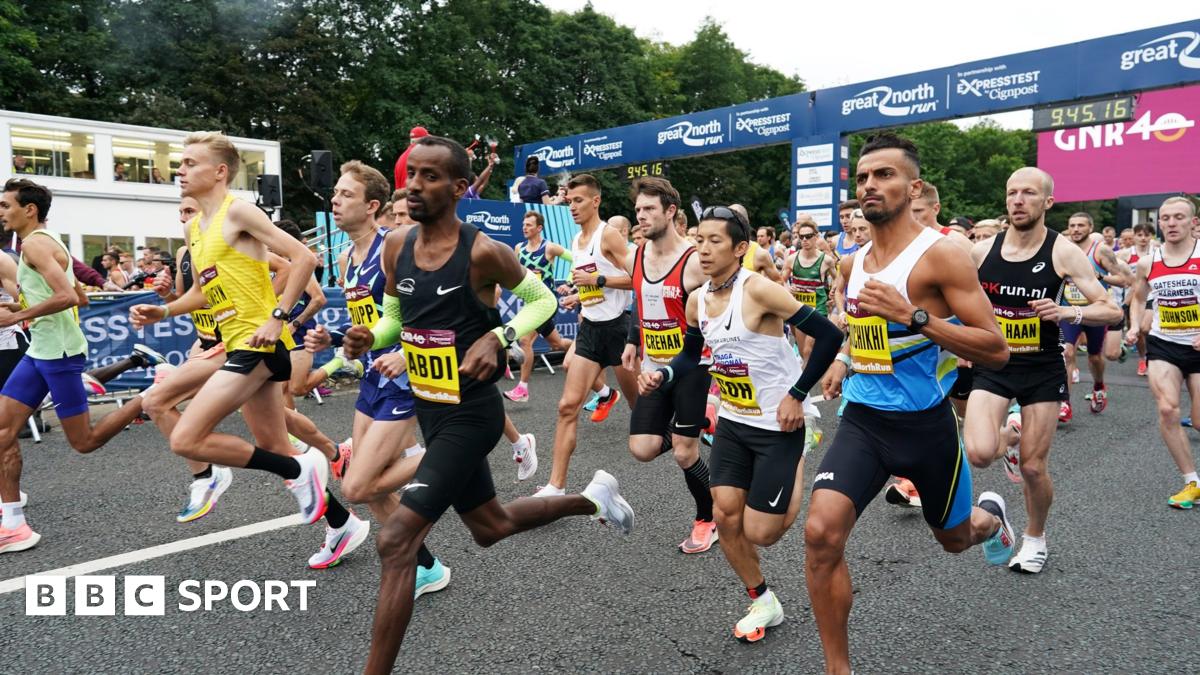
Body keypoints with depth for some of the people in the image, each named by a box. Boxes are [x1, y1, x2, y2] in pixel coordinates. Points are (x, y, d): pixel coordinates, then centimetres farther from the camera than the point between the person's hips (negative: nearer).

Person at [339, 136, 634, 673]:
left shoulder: (483, 252, -18)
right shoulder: (396, 246, 0)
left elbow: (544, 300, -4)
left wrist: (498, 337, -21)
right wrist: (368, 338, -9)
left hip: (471, 414, -8)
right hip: (430, 410, 8)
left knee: (396, 539, -14)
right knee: (491, 527, 23)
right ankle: (593, 499, 46)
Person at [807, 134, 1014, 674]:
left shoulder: (941, 255, -15)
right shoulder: (852, 263, 5)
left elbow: (996, 351, -19)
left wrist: (913, 315, -29)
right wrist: (845, 358, 8)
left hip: (925, 423, -3)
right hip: (862, 420, 4)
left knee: (955, 538, 21)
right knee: (821, 533, -17)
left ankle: (991, 516, 61)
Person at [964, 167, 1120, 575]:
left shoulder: (1063, 252, -9)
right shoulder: (982, 250, -3)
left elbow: (1111, 310, -8)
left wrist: (1069, 312, -26)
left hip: (1042, 370, -1)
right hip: (993, 365, 1)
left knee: (1034, 468, 5)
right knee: (978, 454, -20)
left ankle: (1035, 538, 32)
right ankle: (1005, 445, 17)